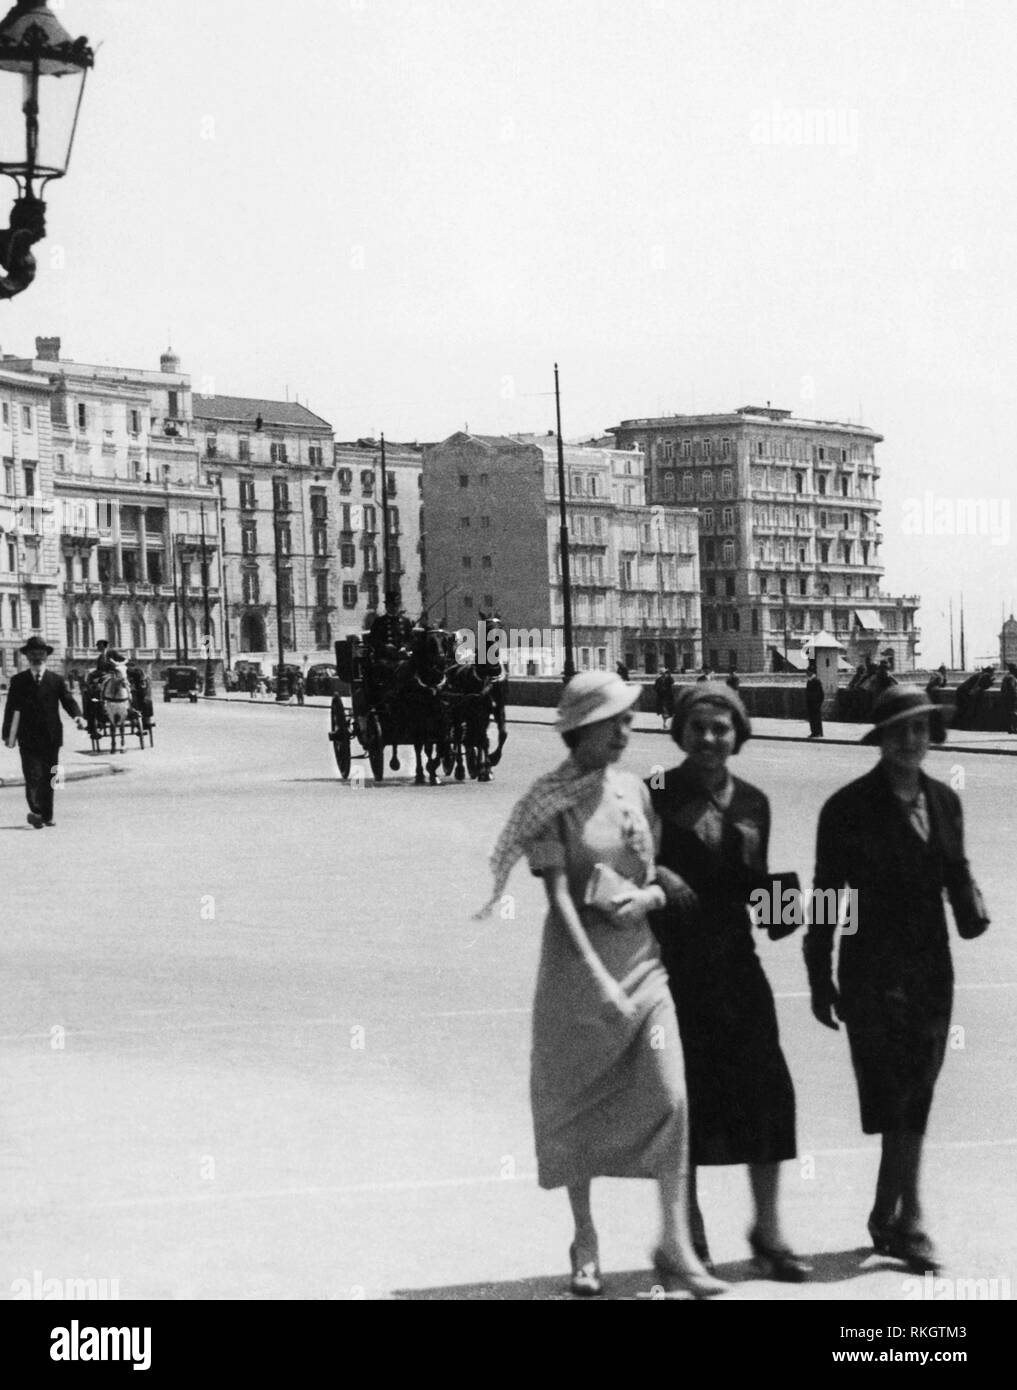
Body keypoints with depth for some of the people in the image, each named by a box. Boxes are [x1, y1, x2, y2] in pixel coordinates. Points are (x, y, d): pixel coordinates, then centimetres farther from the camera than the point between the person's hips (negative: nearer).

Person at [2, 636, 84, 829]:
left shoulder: (56, 680, 9)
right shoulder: (18, 681, 7)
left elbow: (68, 700, 0)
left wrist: (77, 715, -21)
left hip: (51, 737, 2)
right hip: (29, 738, -2)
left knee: (48, 777, 7)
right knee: (33, 776, -14)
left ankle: (47, 815, 14)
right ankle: (36, 810, -23)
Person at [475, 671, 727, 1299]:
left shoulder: (635, 791, 7)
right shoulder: (552, 799, -8)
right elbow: (557, 893, -15)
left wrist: (650, 895, -9)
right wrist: (598, 977, -23)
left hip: (641, 955, 4)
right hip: (577, 960, -4)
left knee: (670, 1095, -8)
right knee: (576, 1106, 7)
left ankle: (676, 1247, -4)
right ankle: (586, 1243, 23)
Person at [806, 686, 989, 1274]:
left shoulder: (944, 801, 8)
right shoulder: (850, 808, -6)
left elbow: (956, 870, 15)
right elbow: (827, 894, -4)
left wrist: (972, 908, -8)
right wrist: (820, 979, -3)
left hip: (932, 967, 5)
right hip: (873, 973, -5)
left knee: (914, 1096, 9)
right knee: (900, 1100, -9)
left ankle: (886, 1216, 20)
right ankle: (908, 1224, -6)